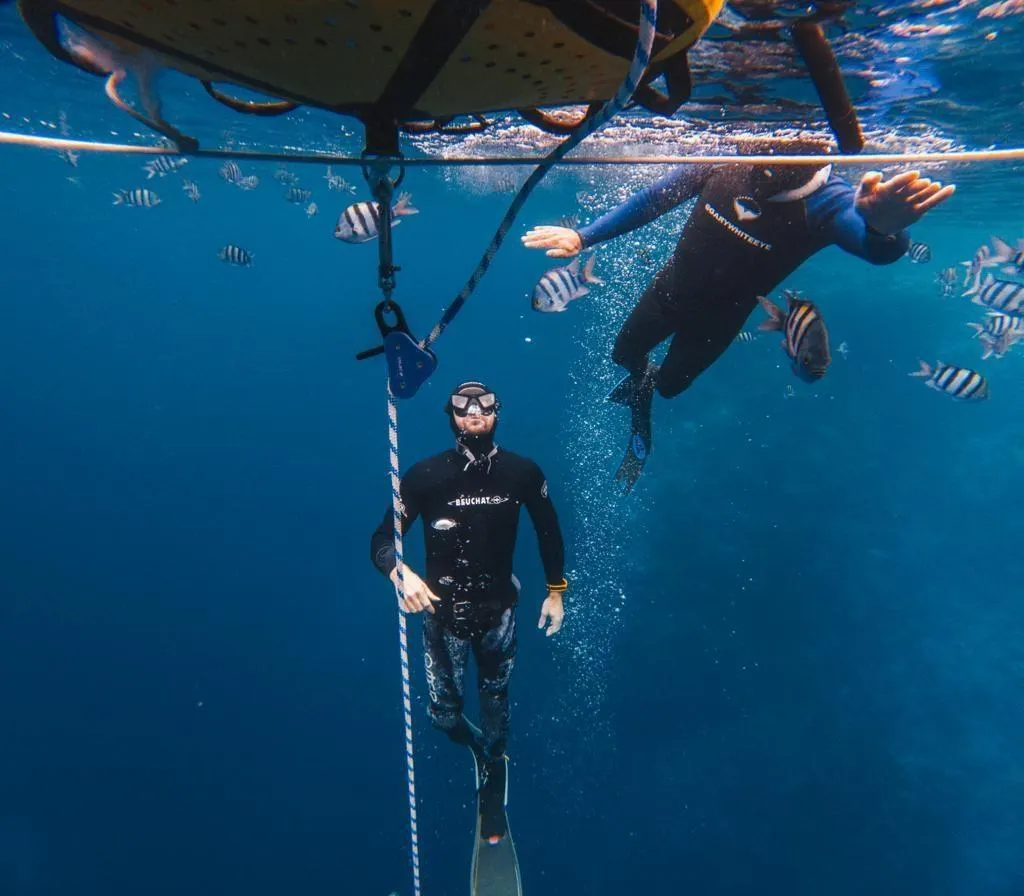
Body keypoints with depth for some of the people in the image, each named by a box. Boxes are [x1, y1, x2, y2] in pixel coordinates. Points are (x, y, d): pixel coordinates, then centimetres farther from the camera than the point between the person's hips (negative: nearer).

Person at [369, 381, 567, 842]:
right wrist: (401, 573, -35)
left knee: (495, 706, 17)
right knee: (443, 712, 8)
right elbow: (382, 539, -14)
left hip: (499, 610, 1)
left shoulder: (523, 472, -11)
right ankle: (485, 751, 47)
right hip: (443, 612, -1)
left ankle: (493, 796, 46)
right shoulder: (425, 475, -17)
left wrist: (555, 591, 7)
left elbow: (548, 531, 4)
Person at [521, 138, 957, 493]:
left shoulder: (824, 200, -31)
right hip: (671, 287, 2)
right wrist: (583, 236, -11)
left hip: (718, 318, -2)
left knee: (669, 387, 17)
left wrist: (884, 229, -76)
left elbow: (874, 247, -50)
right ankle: (640, 380, 57)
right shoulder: (722, 161, -24)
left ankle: (645, 388, 55)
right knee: (623, 353, 20)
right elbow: (652, 198, -10)